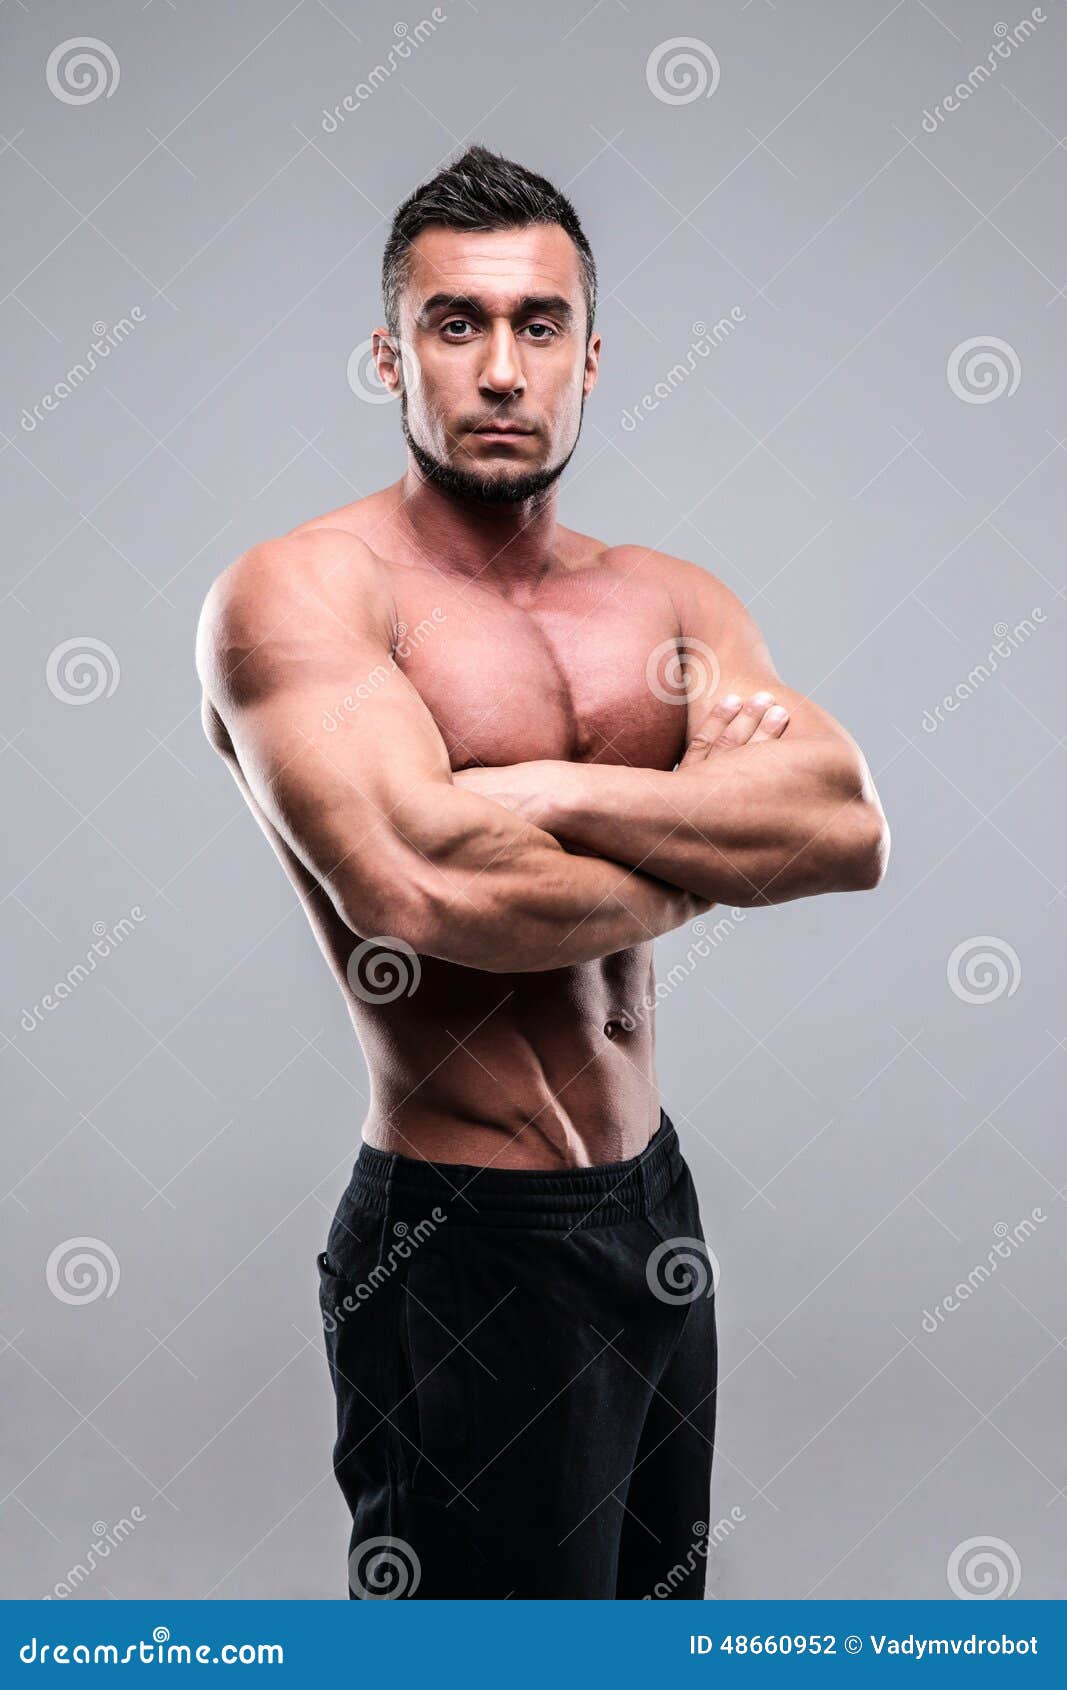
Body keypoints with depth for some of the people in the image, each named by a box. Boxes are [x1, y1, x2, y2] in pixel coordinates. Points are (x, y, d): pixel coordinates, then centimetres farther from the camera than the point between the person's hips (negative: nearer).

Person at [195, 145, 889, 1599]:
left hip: (655, 1205, 7)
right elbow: (424, 888, -29)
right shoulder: (295, 592, -13)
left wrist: (550, 788, -21)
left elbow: (853, 827, -10)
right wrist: (716, 847, -12)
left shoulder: (674, 601, 5)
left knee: (660, 1593, 24)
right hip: (463, 1253, -6)